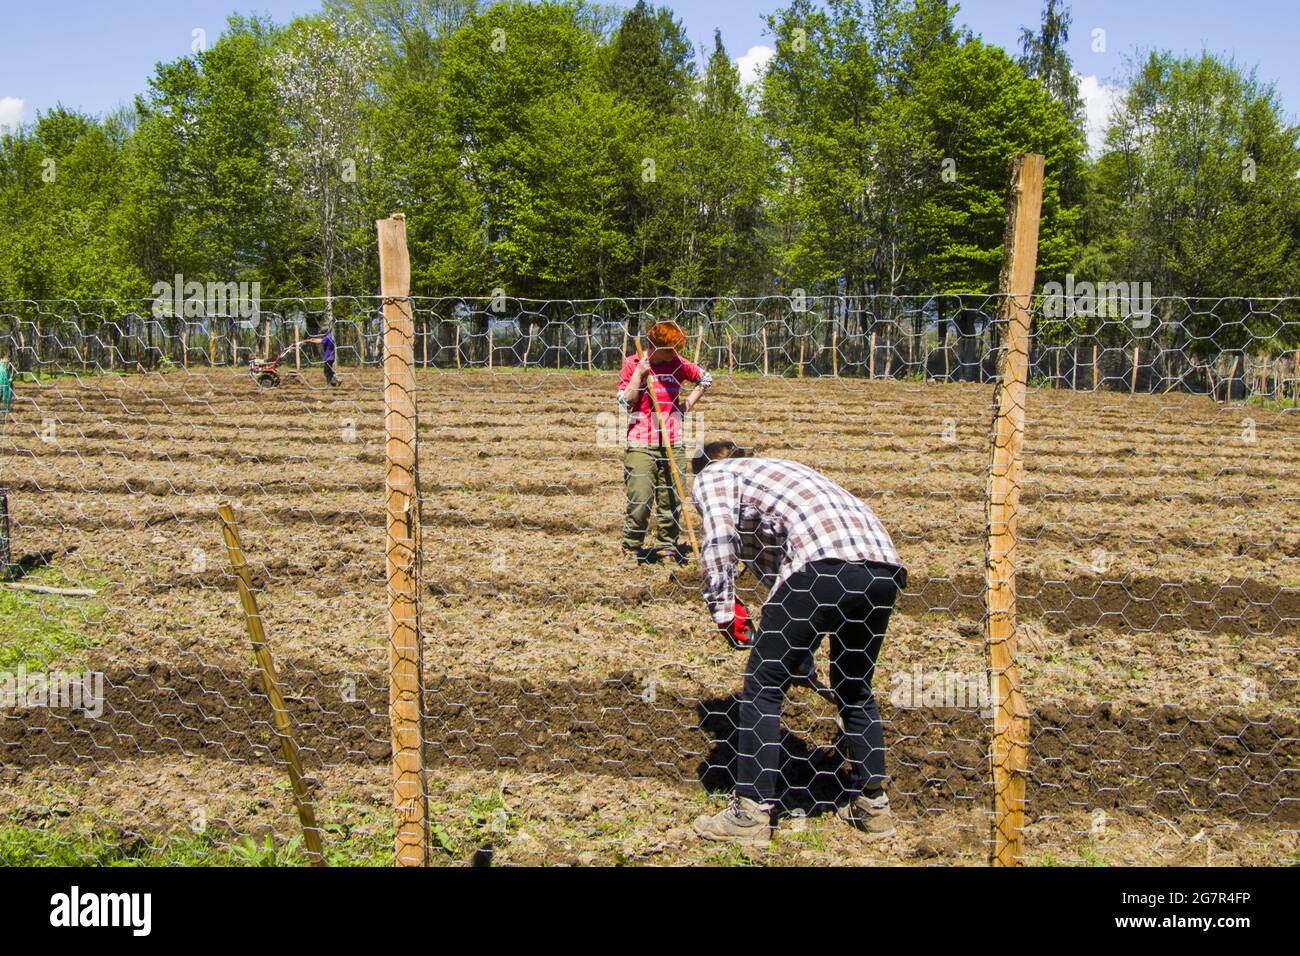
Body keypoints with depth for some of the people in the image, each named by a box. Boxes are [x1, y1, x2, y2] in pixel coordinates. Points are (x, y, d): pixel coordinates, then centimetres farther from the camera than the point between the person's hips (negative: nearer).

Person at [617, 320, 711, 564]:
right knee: (639, 498, -7)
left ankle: (667, 544, 18)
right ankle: (632, 546, 9)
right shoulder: (632, 363, -1)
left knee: (671, 497, 6)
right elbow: (625, 400, -6)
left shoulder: (678, 364, 6)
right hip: (640, 443, -3)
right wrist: (639, 372, -11)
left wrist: (689, 403, 12)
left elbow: (705, 378, 21)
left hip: (673, 444, 3)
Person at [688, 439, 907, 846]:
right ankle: (873, 803, 34)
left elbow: (717, 540, -5)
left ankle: (750, 813, 13)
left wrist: (723, 608, 0)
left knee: (763, 685, 7)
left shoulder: (712, 476, 18)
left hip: (824, 564, -8)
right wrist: (801, 658, 45)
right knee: (855, 687, 25)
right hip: (884, 566, 8)